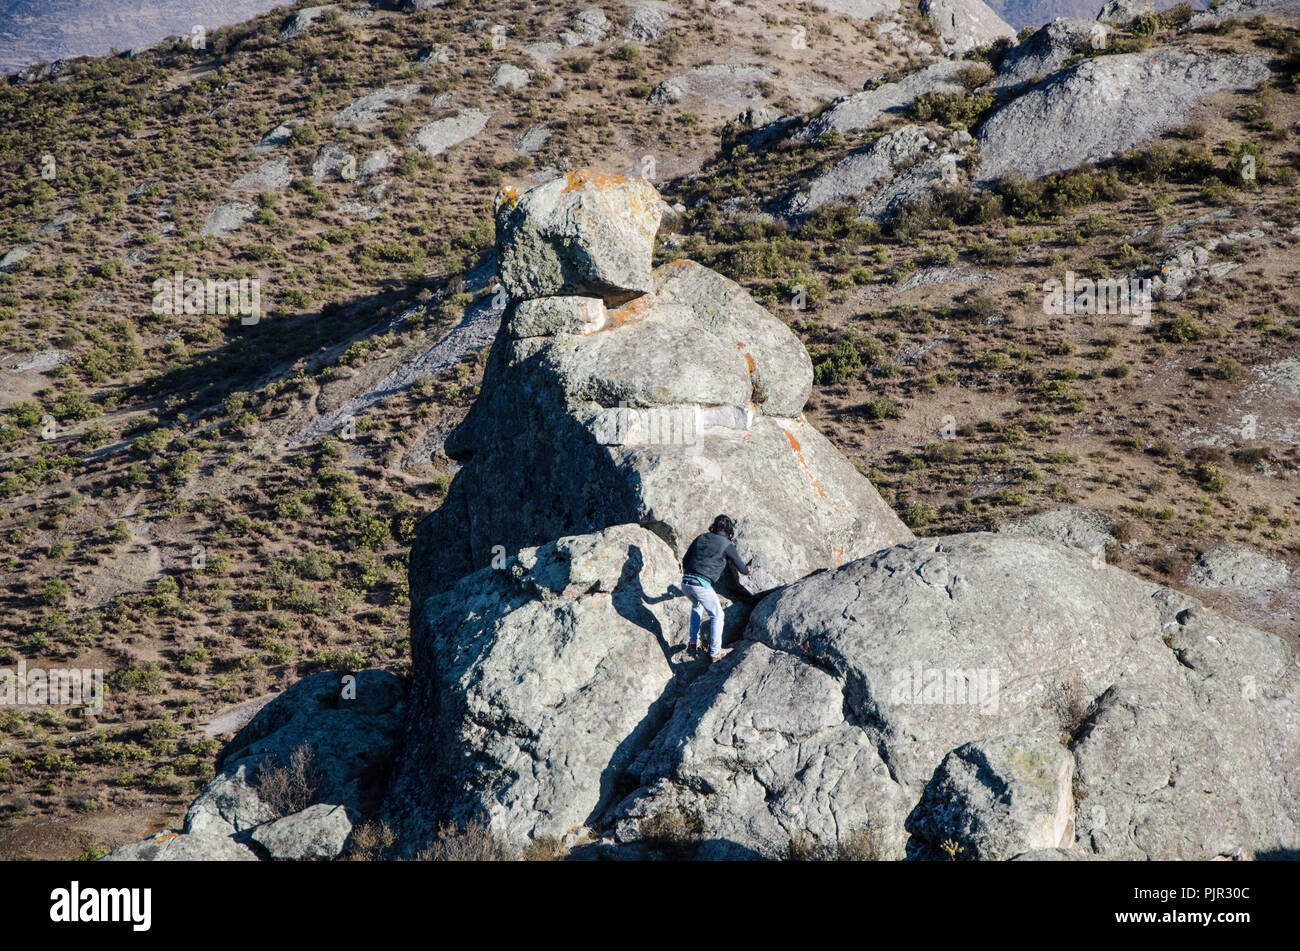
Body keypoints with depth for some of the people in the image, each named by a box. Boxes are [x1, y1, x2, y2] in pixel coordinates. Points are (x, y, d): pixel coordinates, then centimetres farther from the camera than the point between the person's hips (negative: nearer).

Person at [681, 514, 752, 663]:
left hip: (685, 583, 6)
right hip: (702, 585, -6)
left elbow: (684, 561, 20)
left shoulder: (701, 538, 16)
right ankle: (715, 652, 13)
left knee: (697, 605, 35)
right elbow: (742, 569, 11)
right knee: (716, 615, 14)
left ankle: (693, 642, 33)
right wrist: (748, 569, 36)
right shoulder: (727, 545, 2)